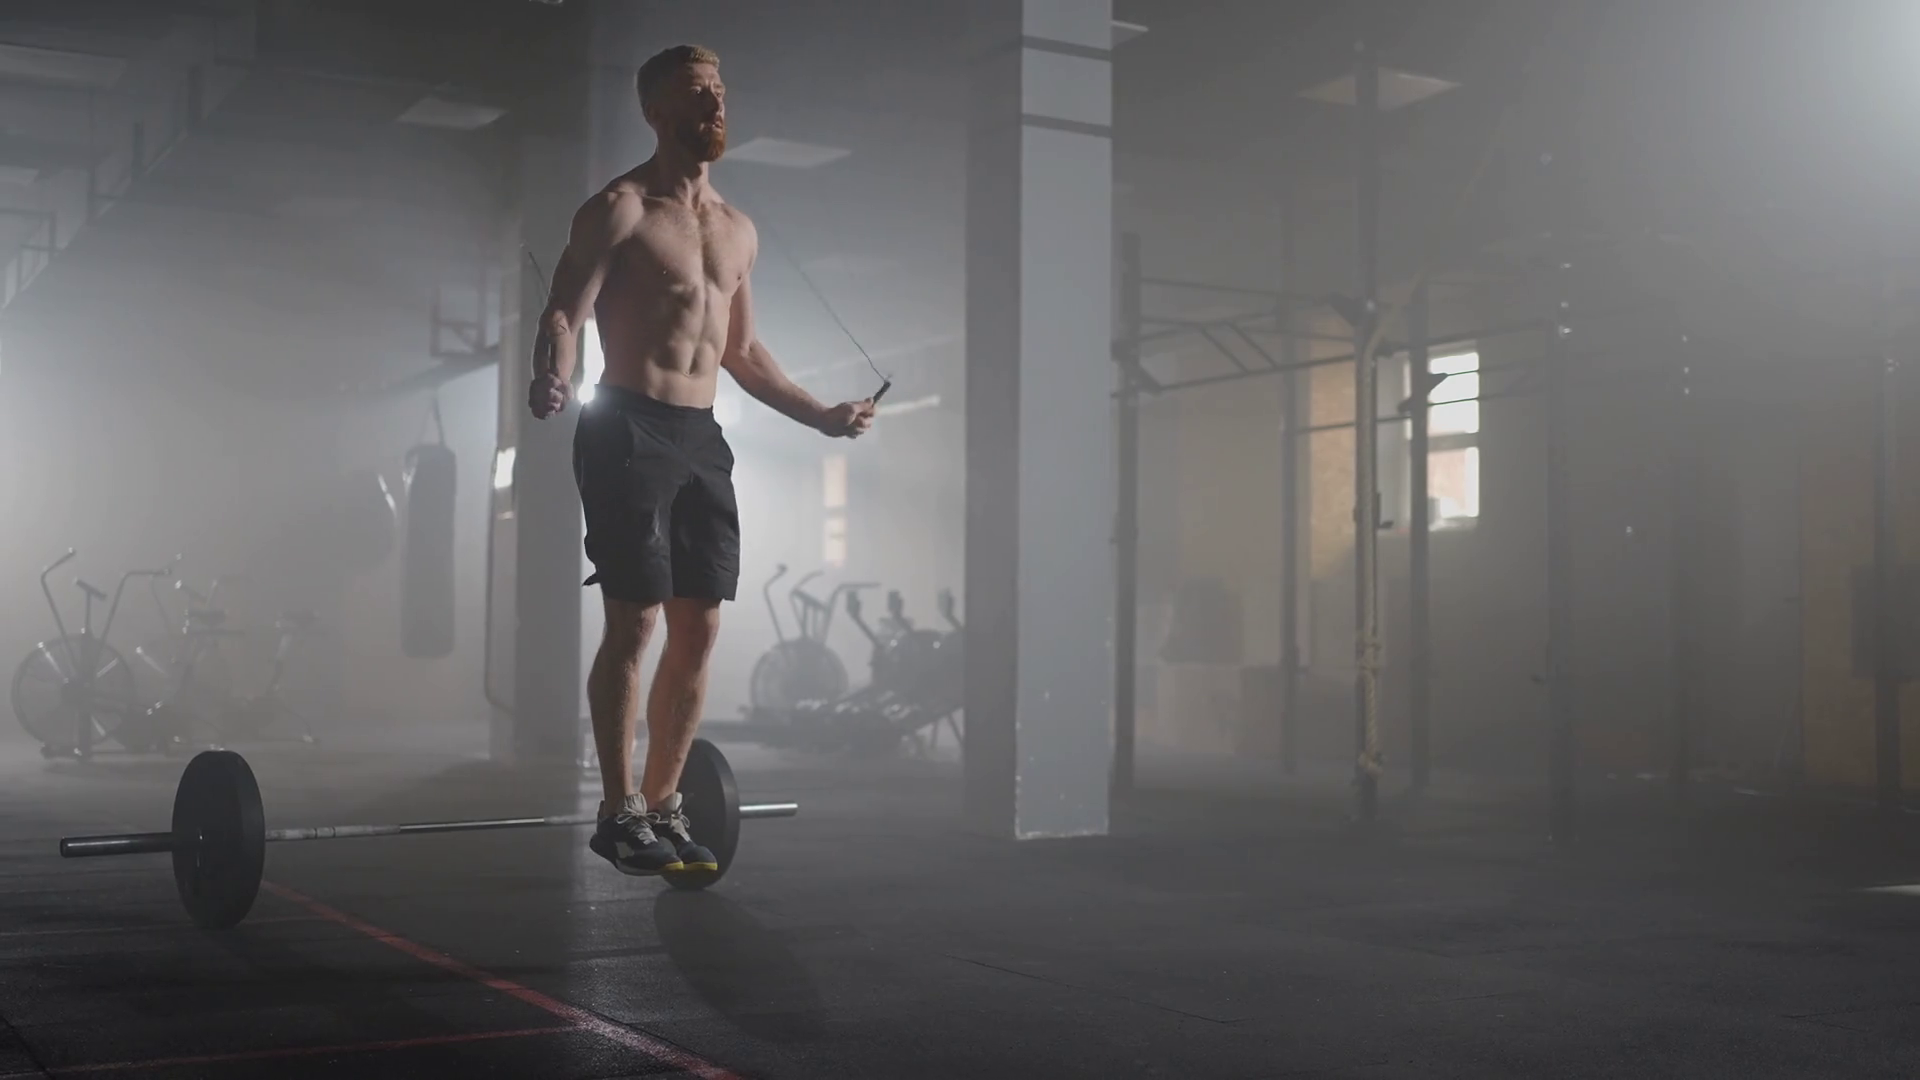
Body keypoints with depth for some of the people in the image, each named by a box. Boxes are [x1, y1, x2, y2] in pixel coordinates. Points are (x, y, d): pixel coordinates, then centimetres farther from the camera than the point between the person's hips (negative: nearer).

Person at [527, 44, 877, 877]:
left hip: (701, 437, 7)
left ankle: (662, 805, 15)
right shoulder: (619, 210, -4)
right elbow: (564, 313, -13)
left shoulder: (738, 231, 17)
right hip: (628, 430, -7)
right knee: (635, 624, -7)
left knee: (700, 630, 5)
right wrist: (551, 379, -34)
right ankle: (620, 813, 3)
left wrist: (820, 416, 22)